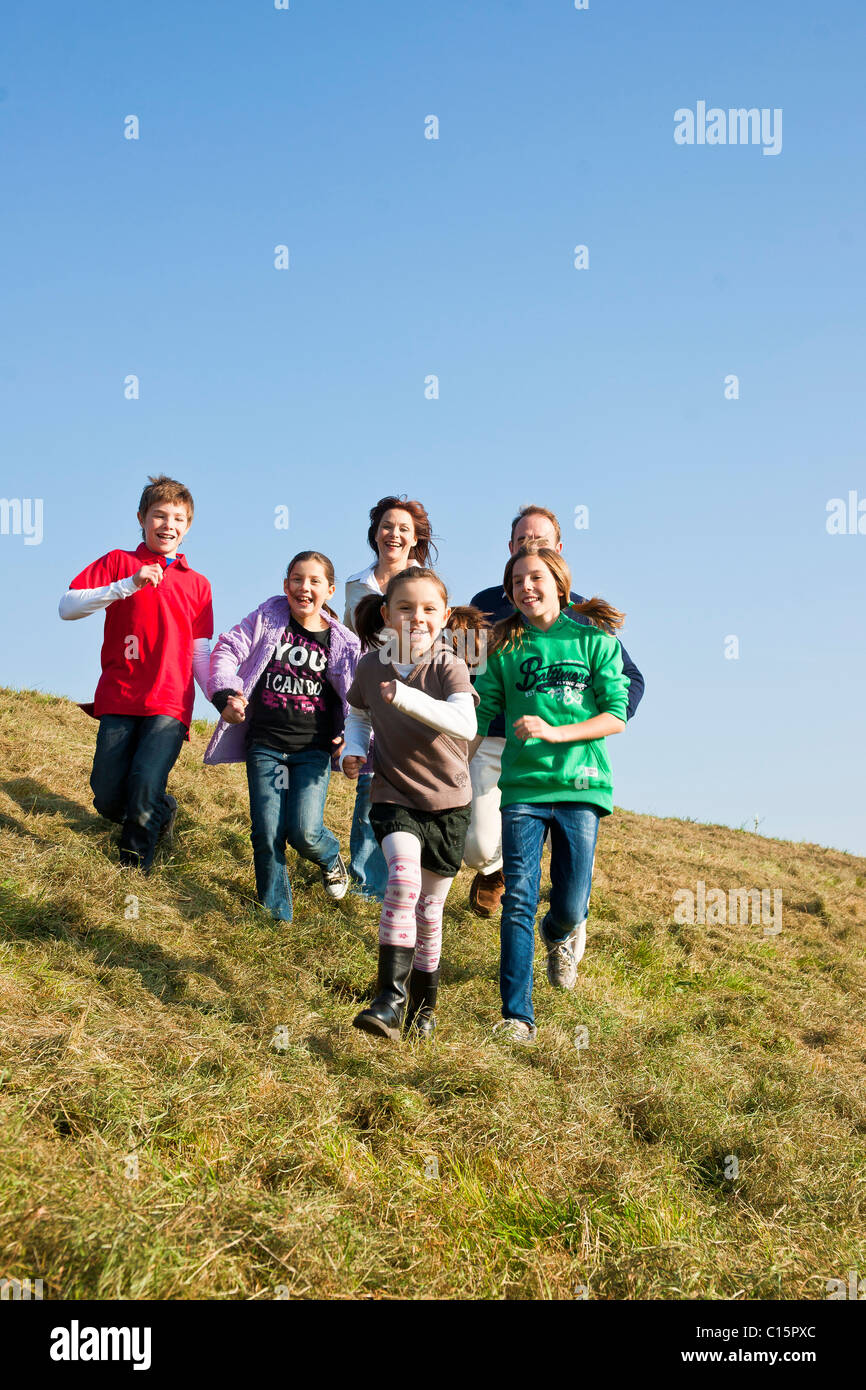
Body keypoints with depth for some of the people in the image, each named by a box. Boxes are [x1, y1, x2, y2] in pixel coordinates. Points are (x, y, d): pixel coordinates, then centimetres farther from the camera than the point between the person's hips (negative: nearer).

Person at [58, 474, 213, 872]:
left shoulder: (197, 585, 17)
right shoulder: (118, 562, 10)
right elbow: (67, 607, -3)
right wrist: (127, 586, -14)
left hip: (170, 703, 0)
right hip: (119, 699, 0)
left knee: (144, 790, -19)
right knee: (109, 800, -4)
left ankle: (132, 874, 1)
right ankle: (163, 812, 29)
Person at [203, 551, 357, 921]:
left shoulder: (343, 641, 3)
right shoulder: (268, 616, 2)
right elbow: (228, 650, 1)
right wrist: (226, 693, -16)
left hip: (314, 750, -1)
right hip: (265, 747, 1)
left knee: (304, 832, -13)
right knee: (267, 834, -3)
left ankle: (331, 857, 24)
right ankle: (275, 915, 14)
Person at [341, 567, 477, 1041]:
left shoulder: (449, 667, -13)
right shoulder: (370, 666, -4)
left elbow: (465, 724, -32)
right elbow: (357, 713, 18)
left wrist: (406, 696, -41)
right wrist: (354, 749, -1)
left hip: (446, 801, 0)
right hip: (393, 794, 0)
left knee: (430, 909, 9)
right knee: (404, 880, -27)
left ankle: (423, 1007, 29)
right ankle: (390, 997, -25)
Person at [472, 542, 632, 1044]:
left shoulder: (594, 641, 3)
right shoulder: (505, 648, 7)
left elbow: (616, 717, -2)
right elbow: (481, 719, 6)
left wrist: (553, 733, -14)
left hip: (580, 786, -1)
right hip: (522, 789, 1)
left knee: (570, 906, 3)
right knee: (518, 902, -7)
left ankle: (561, 934, 41)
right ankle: (517, 1016, -3)